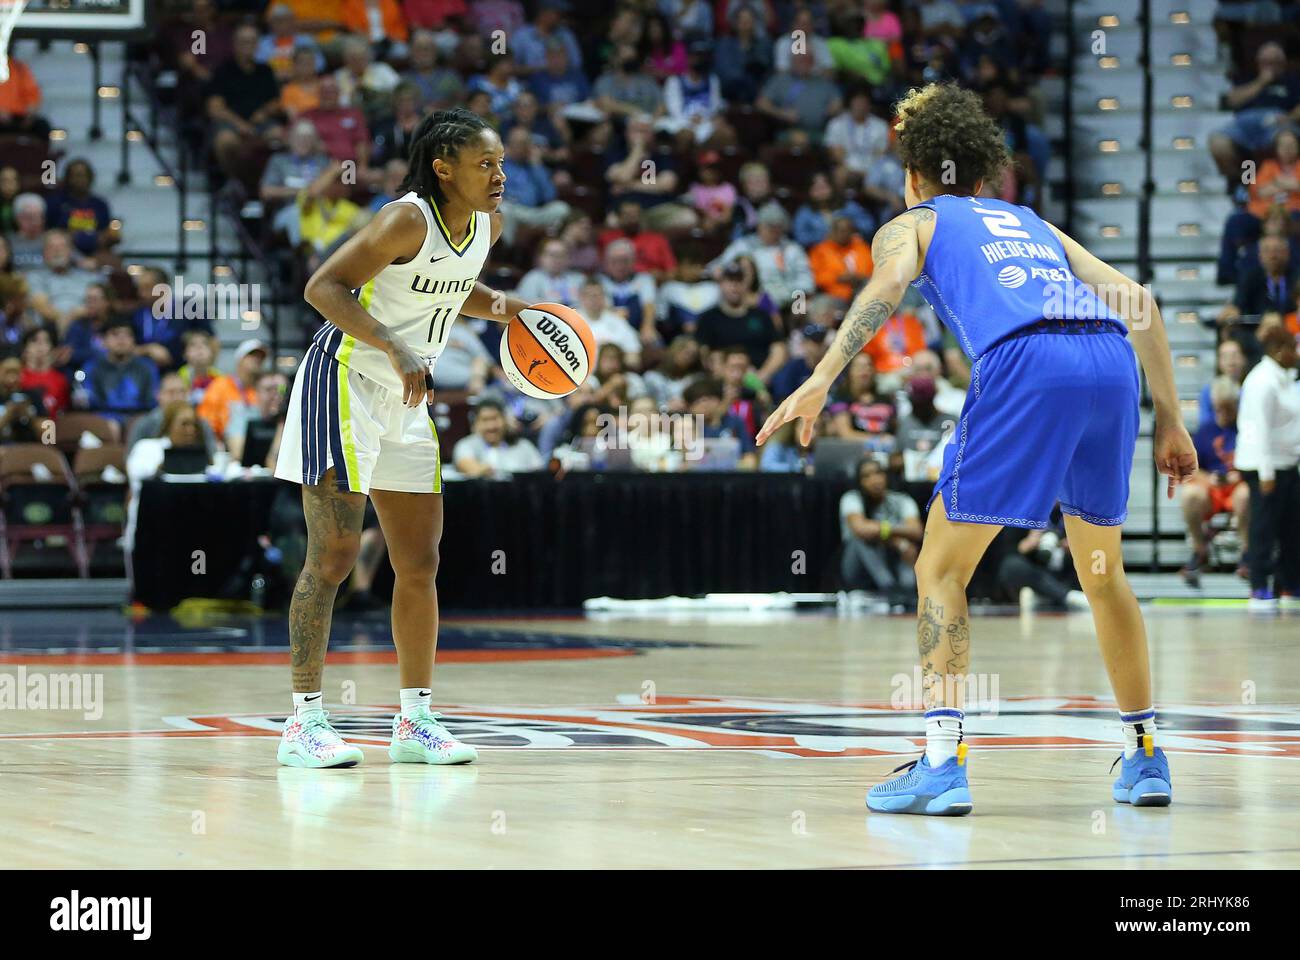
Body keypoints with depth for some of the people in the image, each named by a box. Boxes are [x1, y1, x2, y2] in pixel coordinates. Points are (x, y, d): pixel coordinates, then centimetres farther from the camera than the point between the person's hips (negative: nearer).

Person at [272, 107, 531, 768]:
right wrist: (396, 349, -31)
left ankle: (415, 720, 15)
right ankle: (304, 720, -7)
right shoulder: (408, 219, -20)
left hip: (406, 400, 8)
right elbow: (323, 287, -23)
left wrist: (501, 307, 2)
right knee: (334, 554, -10)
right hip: (343, 384, -8)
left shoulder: (487, 224, 3)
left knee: (420, 564, 7)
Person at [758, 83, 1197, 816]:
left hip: (1024, 363, -5)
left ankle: (943, 764, -7)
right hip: (1111, 361, 5)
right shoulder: (1033, 224, 37)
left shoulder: (912, 224, 24)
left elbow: (887, 287, -1)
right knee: (1103, 570, 23)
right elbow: (1140, 302, 26)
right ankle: (1147, 757, 25)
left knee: (943, 567, 5)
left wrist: (821, 381, -12)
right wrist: (1172, 421, 28)